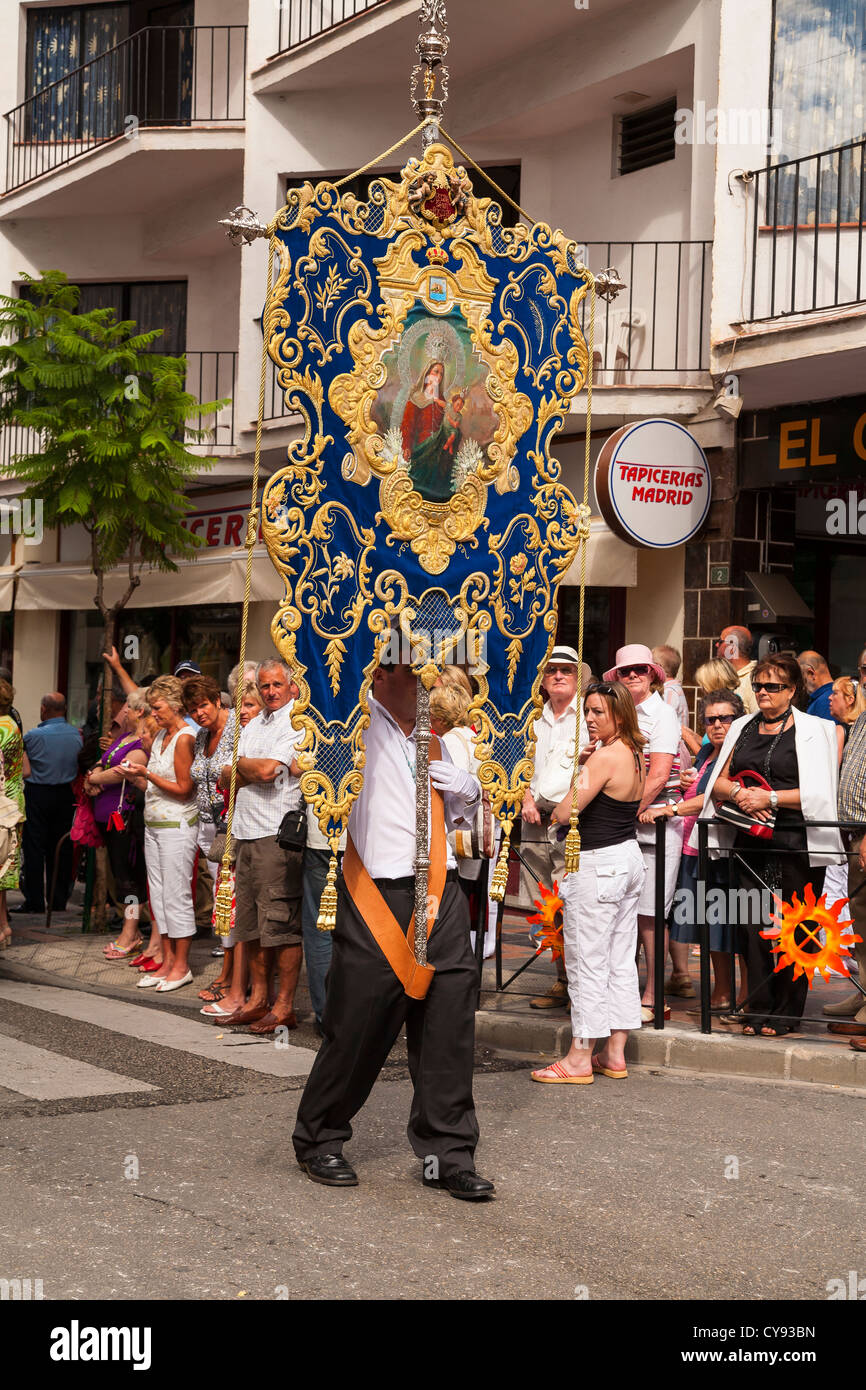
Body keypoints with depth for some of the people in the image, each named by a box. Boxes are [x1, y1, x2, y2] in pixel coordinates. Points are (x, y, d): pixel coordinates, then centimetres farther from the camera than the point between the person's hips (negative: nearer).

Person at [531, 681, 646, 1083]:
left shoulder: (605, 758, -18)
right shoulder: (635, 755, 9)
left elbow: (564, 813, -19)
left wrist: (580, 774, 0)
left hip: (598, 865, -9)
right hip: (629, 858, 10)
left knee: (588, 961, -3)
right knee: (622, 960, 11)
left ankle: (580, 1058, 2)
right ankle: (614, 1053, 17)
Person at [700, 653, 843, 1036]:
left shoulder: (813, 731, 1)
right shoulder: (743, 729, 16)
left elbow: (818, 792, -8)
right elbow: (717, 783, 15)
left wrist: (770, 798, -14)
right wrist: (739, 793, -6)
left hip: (796, 845, -4)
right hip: (749, 843, 5)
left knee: (791, 928, -3)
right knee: (751, 924, 2)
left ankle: (786, 1012, 7)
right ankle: (758, 1009, 11)